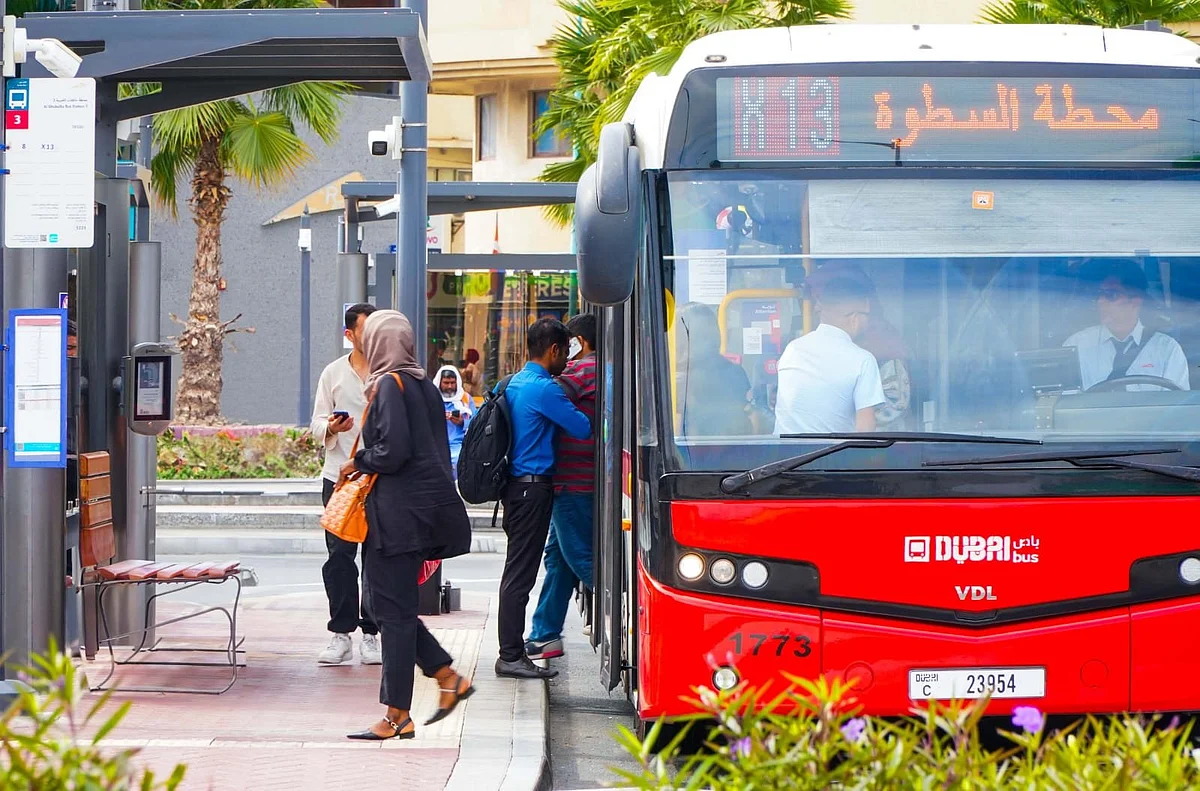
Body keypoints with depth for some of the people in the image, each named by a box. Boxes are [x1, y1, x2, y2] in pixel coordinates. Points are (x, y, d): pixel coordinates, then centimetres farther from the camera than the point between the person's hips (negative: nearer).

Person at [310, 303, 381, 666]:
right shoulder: (333, 373, 9)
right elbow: (317, 426, 9)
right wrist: (331, 427, -14)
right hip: (340, 476, 1)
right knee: (339, 557, -3)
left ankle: (371, 634, 6)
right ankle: (341, 633, 3)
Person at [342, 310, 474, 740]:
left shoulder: (389, 386, -13)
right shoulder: (423, 385, 13)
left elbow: (393, 450, -21)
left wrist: (359, 462, -4)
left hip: (397, 511, -9)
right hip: (426, 507, 9)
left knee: (393, 609, -4)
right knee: (395, 605, 17)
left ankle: (397, 716, -1)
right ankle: (448, 676, 14)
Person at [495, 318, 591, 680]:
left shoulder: (514, 383, 13)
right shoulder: (544, 388, -16)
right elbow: (584, 428, -15)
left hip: (515, 484, 10)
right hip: (534, 486, -10)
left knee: (518, 570, 15)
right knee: (520, 572, -7)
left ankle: (514, 648, 20)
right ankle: (511, 656, -6)